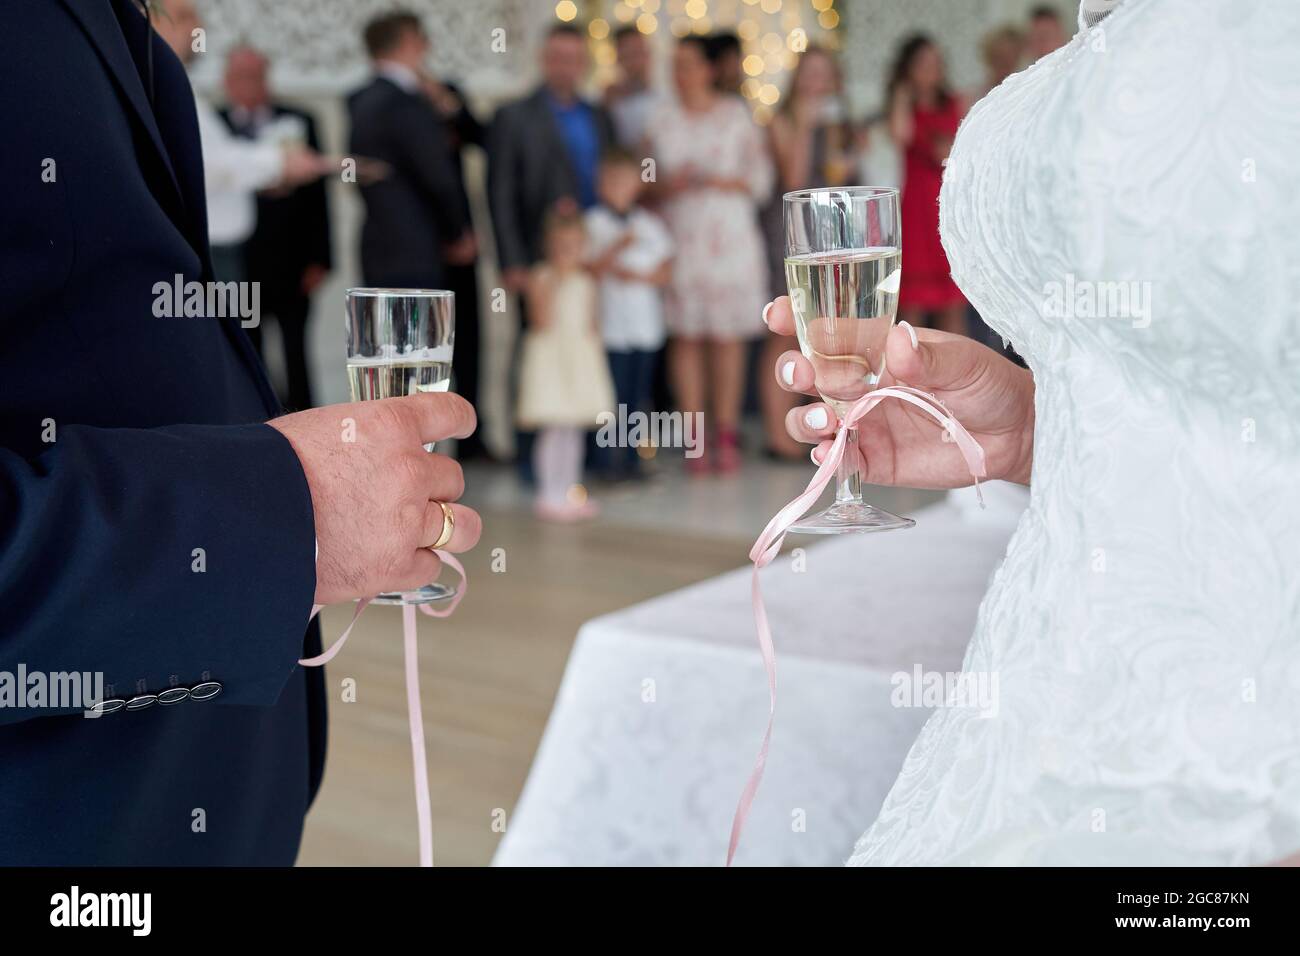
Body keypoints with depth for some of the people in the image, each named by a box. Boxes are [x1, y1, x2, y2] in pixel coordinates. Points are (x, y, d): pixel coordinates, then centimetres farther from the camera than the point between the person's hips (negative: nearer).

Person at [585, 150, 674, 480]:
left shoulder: (650, 223, 10)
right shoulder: (593, 223, 0)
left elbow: (666, 270, 7)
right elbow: (591, 267, -8)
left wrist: (639, 276, -10)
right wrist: (619, 246, -19)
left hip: (647, 322, 4)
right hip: (611, 324, -3)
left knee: (639, 396, 7)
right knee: (614, 394, -5)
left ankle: (631, 459, 14)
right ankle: (611, 462, 2)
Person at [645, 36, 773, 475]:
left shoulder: (736, 115, 6)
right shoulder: (661, 119, 10)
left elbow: (761, 178, 5)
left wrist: (721, 182, -12)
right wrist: (671, 185, -10)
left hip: (731, 237, -1)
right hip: (680, 237, 1)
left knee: (728, 337, -2)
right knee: (686, 337, -3)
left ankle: (726, 437, 3)